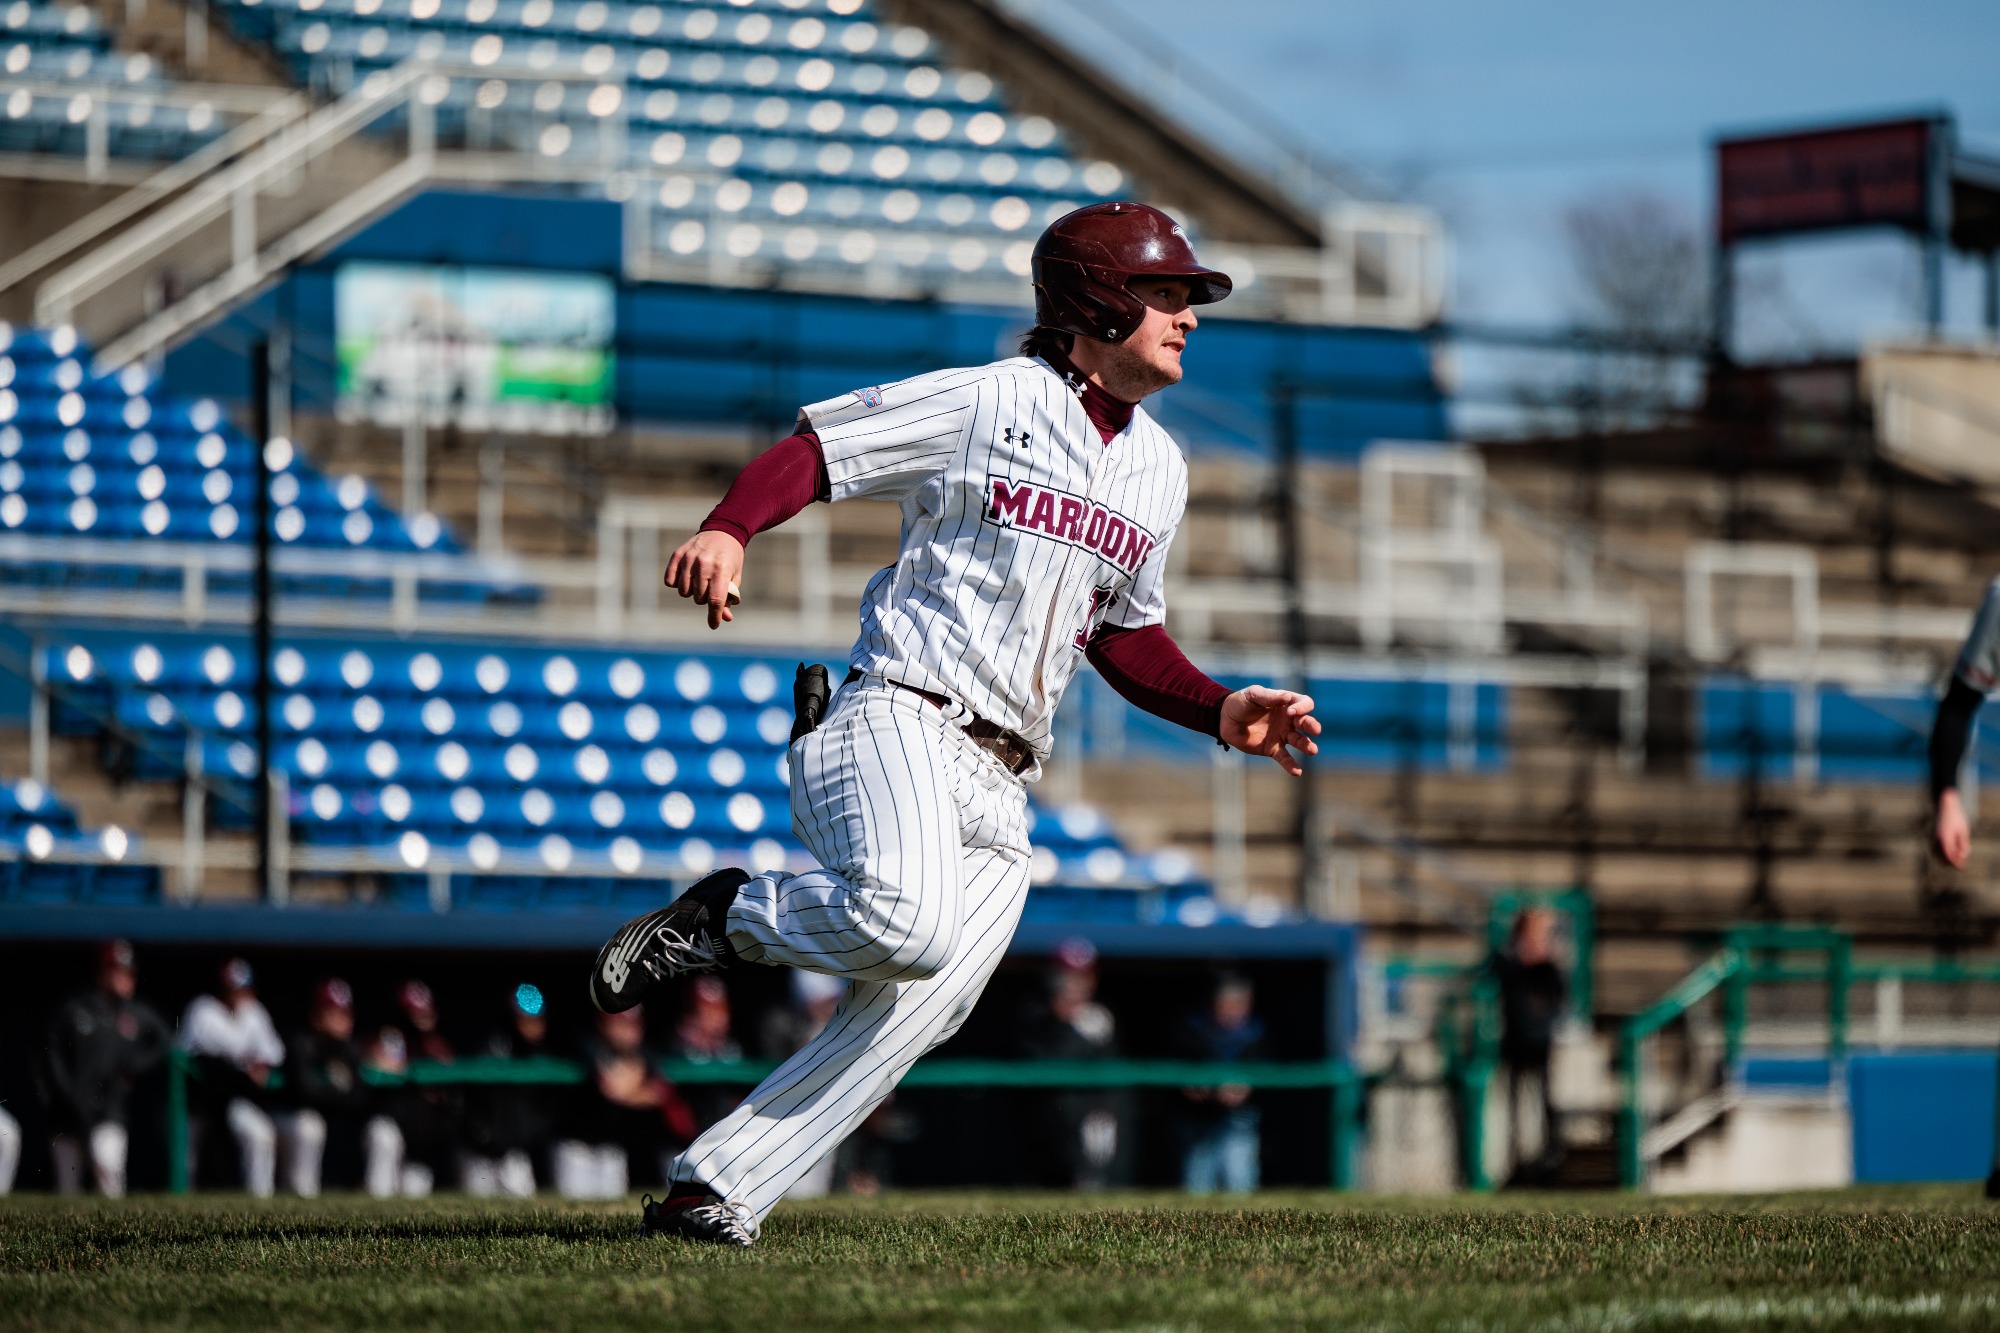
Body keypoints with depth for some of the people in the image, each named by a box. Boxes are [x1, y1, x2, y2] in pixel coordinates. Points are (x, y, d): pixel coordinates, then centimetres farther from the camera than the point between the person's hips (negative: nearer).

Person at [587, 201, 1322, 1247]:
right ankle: (721, 915, -6)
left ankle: (711, 1191, -8)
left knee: (915, 1013, -13)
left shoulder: (1158, 468, 20)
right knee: (911, 924, -35)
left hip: (998, 790, 7)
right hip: (898, 720, -7)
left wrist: (1224, 713, 14)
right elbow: (811, 450, -1)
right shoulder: (986, 401, -1)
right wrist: (727, 530, -20)